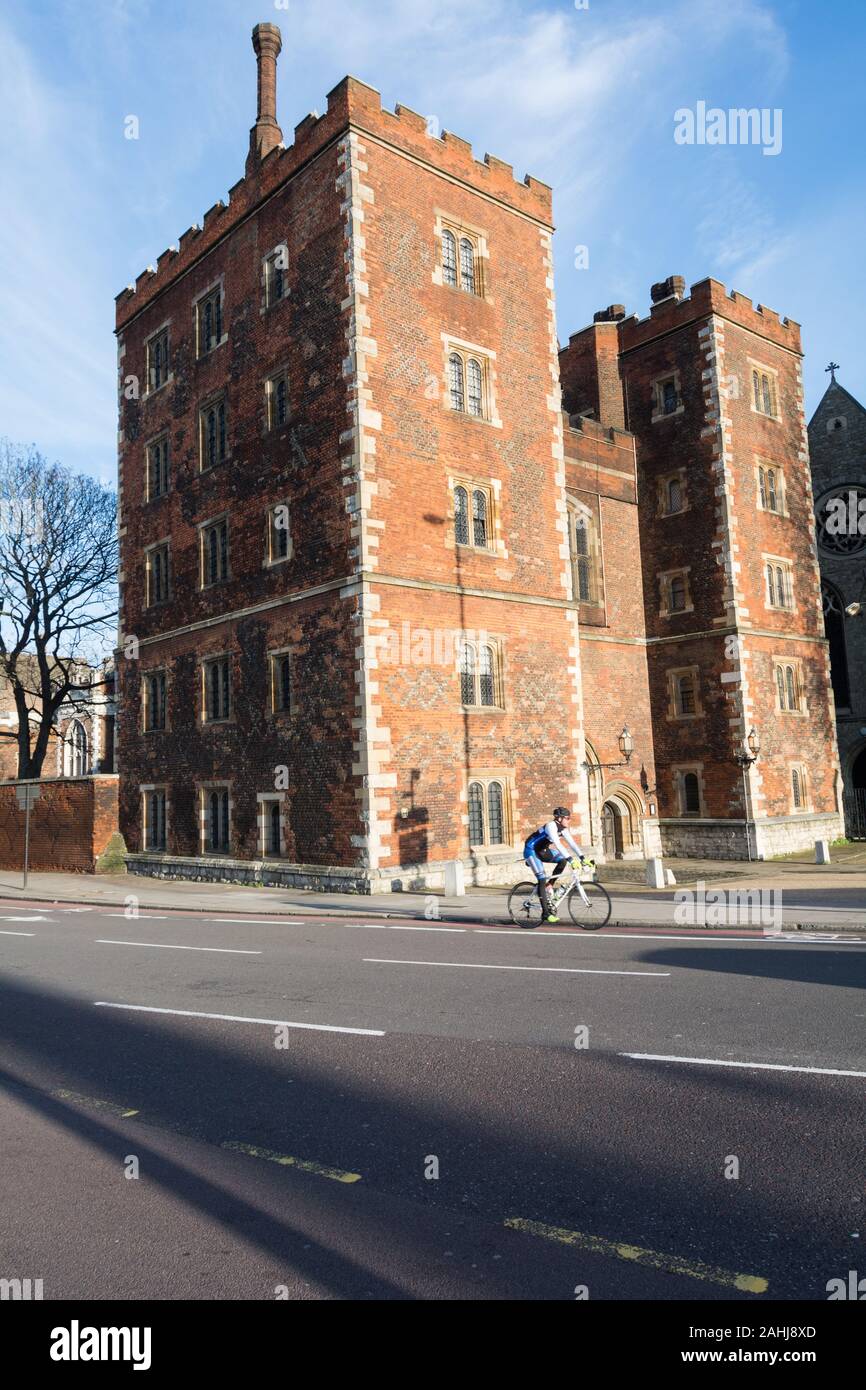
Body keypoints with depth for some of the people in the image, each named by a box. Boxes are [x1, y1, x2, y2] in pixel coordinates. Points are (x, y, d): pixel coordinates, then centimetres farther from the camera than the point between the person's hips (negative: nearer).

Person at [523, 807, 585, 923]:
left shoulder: (563, 828, -1)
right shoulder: (551, 826, -27)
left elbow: (572, 843, -2)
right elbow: (558, 844, -37)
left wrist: (583, 858, -12)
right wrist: (571, 859, -43)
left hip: (542, 851, 8)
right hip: (531, 851, -8)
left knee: (563, 860, -11)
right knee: (542, 879, -16)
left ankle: (548, 887, 1)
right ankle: (545, 913, -15)